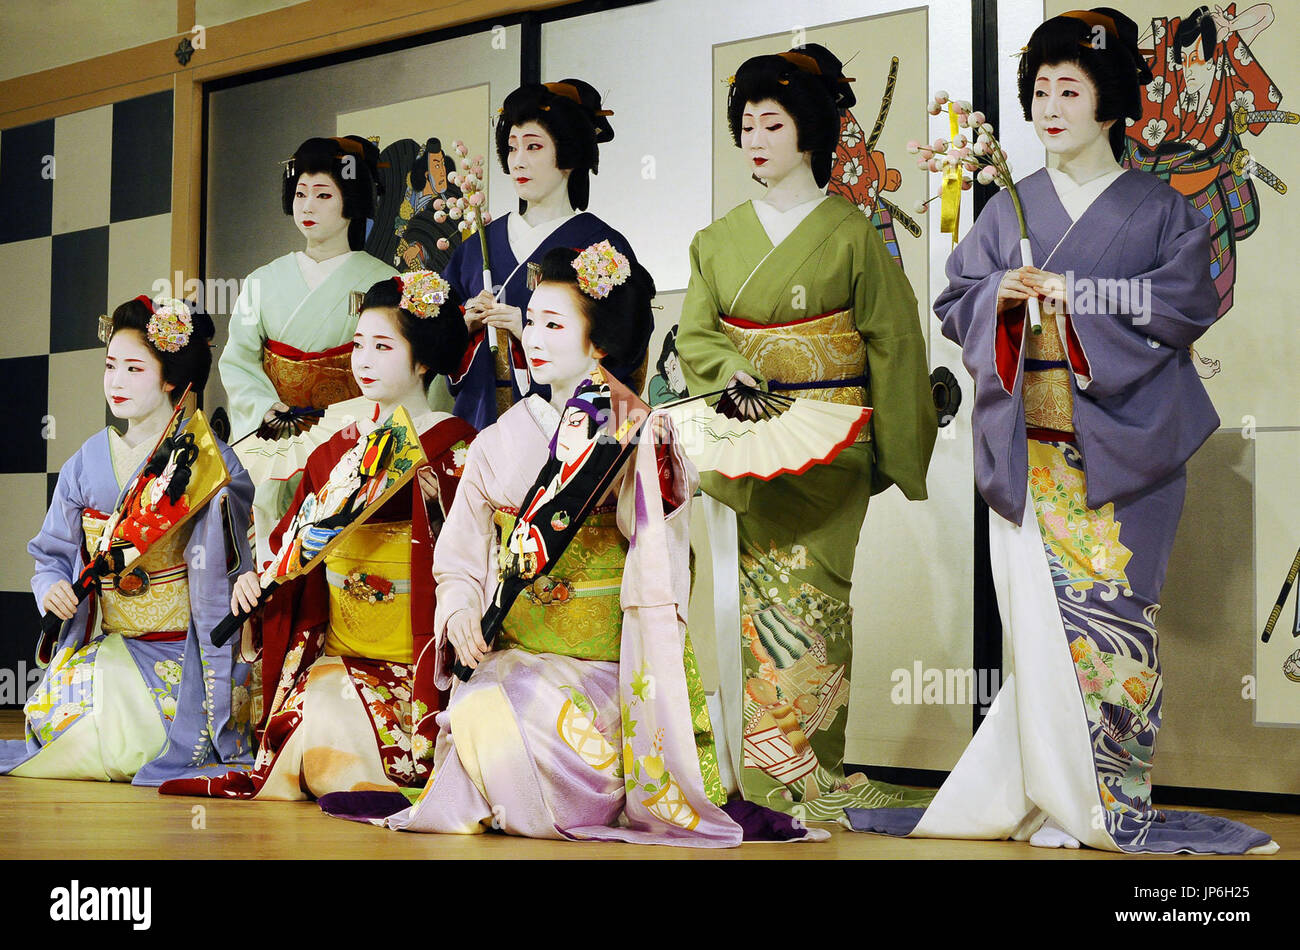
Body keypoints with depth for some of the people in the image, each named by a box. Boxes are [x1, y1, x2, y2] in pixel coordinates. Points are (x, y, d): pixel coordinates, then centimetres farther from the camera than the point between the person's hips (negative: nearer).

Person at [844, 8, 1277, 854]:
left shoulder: (1157, 207, 6)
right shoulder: (1011, 209, 14)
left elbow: (1189, 302, -6)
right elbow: (957, 303, 13)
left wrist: (1081, 295, -13)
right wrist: (1000, 297, -9)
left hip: (1121, 447, -2)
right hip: (1029, 449, 2)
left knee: (1110, 608, -6)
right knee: (1042, 612, -3)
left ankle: (1115, 797, 5)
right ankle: (1058, 800, 4)